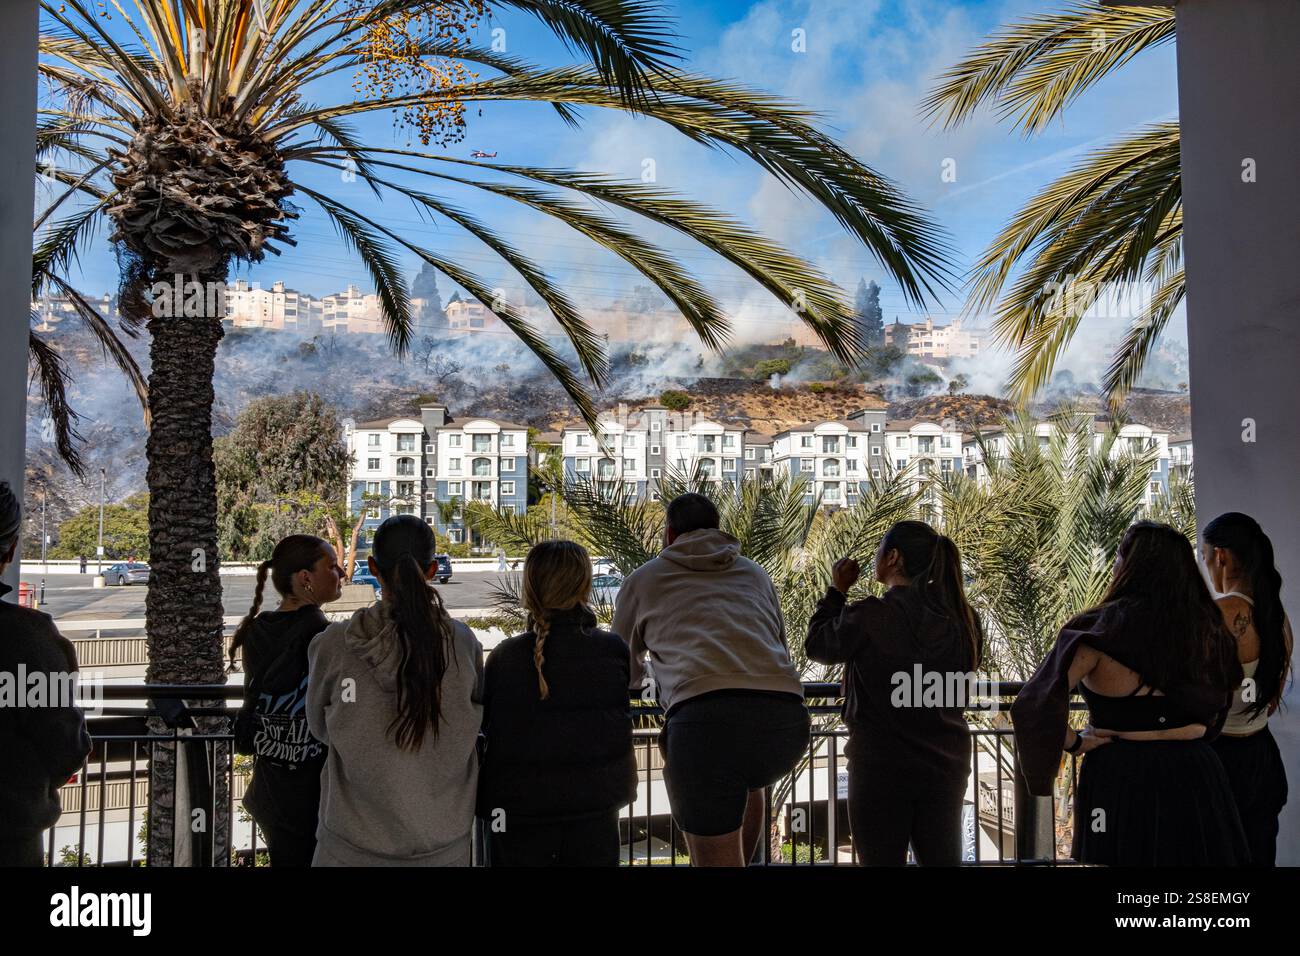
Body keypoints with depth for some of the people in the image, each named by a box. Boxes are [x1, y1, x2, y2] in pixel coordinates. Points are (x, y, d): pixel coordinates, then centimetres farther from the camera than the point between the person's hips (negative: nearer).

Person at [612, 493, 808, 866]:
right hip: (786, 715, 4)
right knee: (748, 782, 37)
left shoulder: (642, 579, 25)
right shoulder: (754, 573, 31)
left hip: (705, 714, -3)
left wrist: (648, 681, 58)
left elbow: (624, 672, 36)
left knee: (715, 855, 10)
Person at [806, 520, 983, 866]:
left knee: (882, 859, 6)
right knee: (942, 859, 15)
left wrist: (836, 591, 10)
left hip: (882, 763, -5)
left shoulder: (869, 617, -17)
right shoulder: (962, 618, -1)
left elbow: (817, 646, 0)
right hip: (947, 763, 5)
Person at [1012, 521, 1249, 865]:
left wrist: (1075, 743, -8)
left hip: (1122, 783, -4)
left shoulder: (1102, 628, -14)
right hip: (1196, 780, 4)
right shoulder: (1207, 627, 1)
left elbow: (1034, 704, -22)